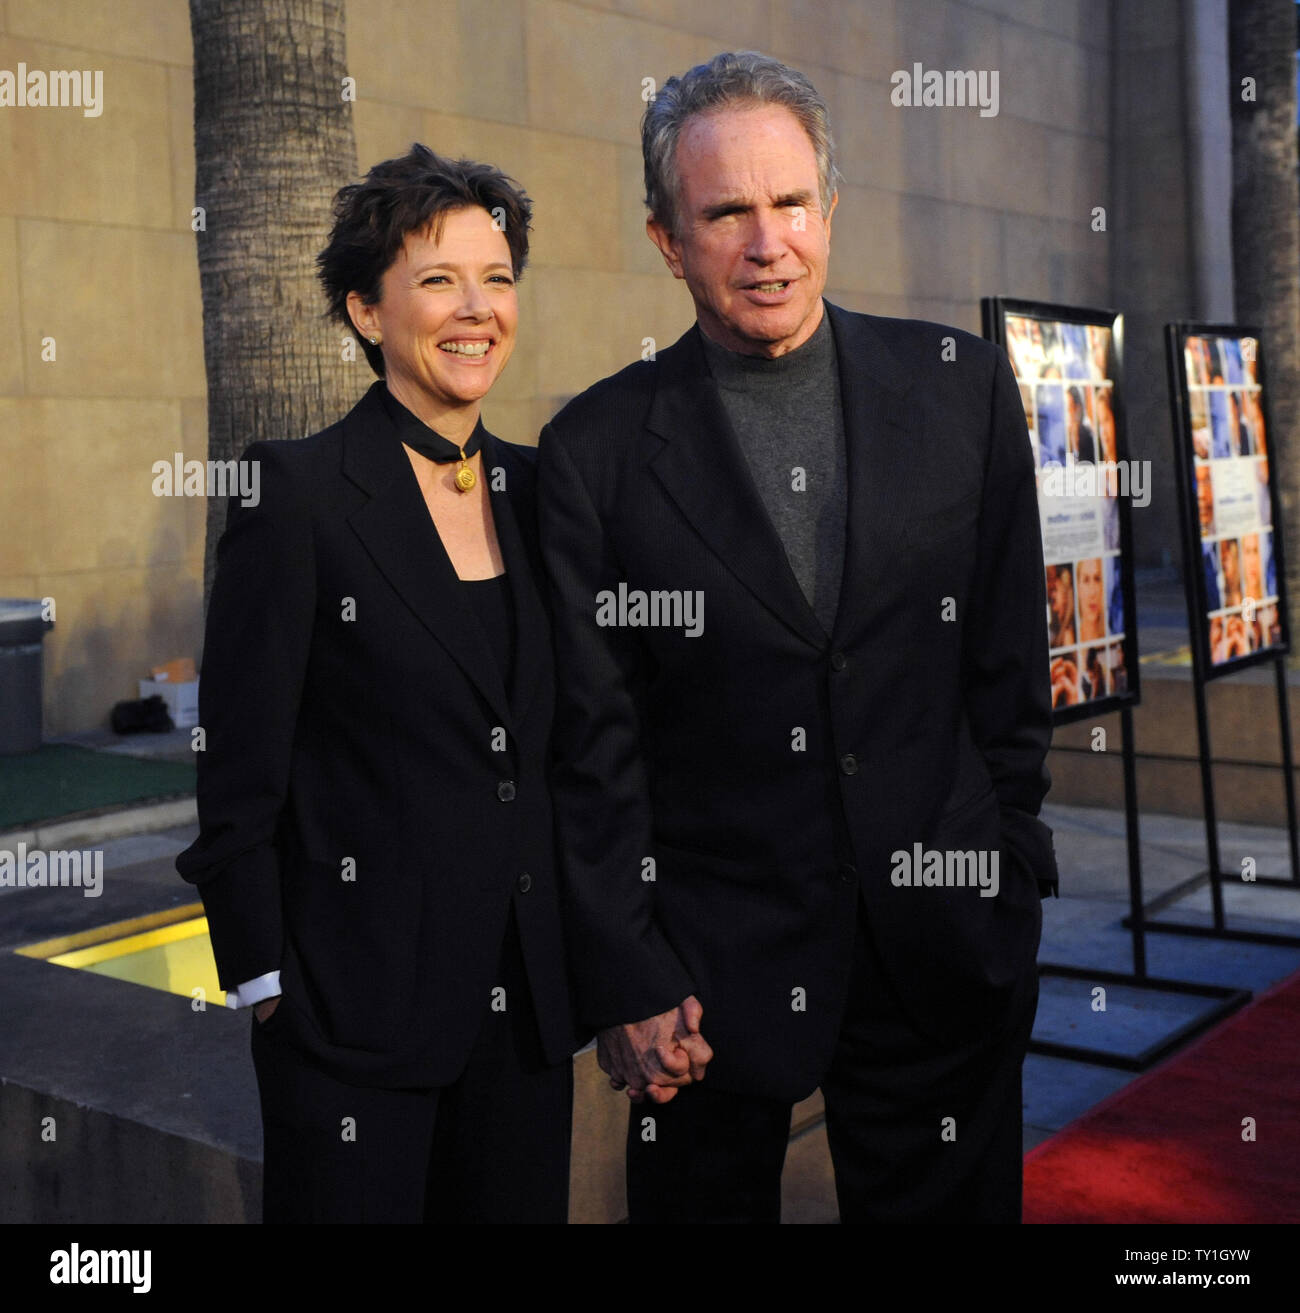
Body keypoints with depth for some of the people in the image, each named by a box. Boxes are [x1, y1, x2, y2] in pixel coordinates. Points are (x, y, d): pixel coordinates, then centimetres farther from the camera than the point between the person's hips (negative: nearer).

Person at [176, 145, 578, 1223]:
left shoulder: (532, 489, 7)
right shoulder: (299, 495, -10)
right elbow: (239, 779, -8)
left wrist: (584, 968, 11)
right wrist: (267, 987, -9)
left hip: (527, 1004, 6)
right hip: (359, 1003, -5)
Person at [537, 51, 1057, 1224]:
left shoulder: (966, 389, 0)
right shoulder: (597, 452, -6)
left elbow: (1011, 657, 6)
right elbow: (594, 746, -5)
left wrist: (1007, 858, 6)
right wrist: (627, 983, -7)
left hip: (942, 945, 2)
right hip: (714, 960, -1)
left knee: (949, 1201, 15)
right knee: (705, 1196, 12)